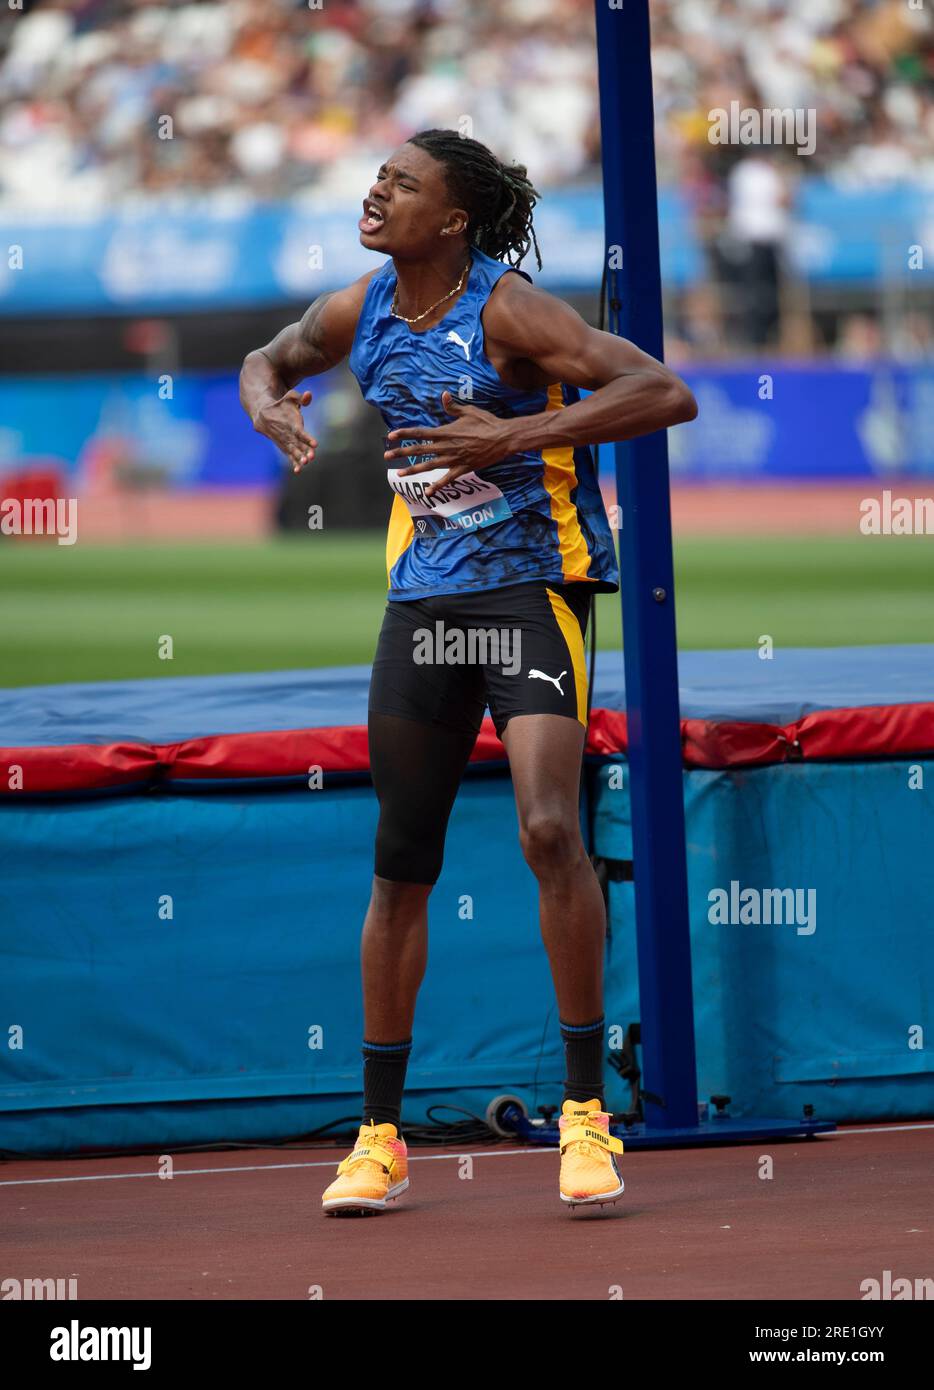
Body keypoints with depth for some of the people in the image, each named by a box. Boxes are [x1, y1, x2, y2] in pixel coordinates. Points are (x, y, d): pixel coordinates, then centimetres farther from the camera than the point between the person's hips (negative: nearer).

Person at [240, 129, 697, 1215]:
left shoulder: (508, 311, -17)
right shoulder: (361, 313, 2)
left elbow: (667, 394, -25)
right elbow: (271, 359, 25)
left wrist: (515, 436, -31)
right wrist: (267, 408, -1)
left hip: (534, 588, -6)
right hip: (423, 596, 6)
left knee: (549, 830, -22)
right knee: (401, 865, 7)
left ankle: (586, 1110, -12)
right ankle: (379, 1136, 15)